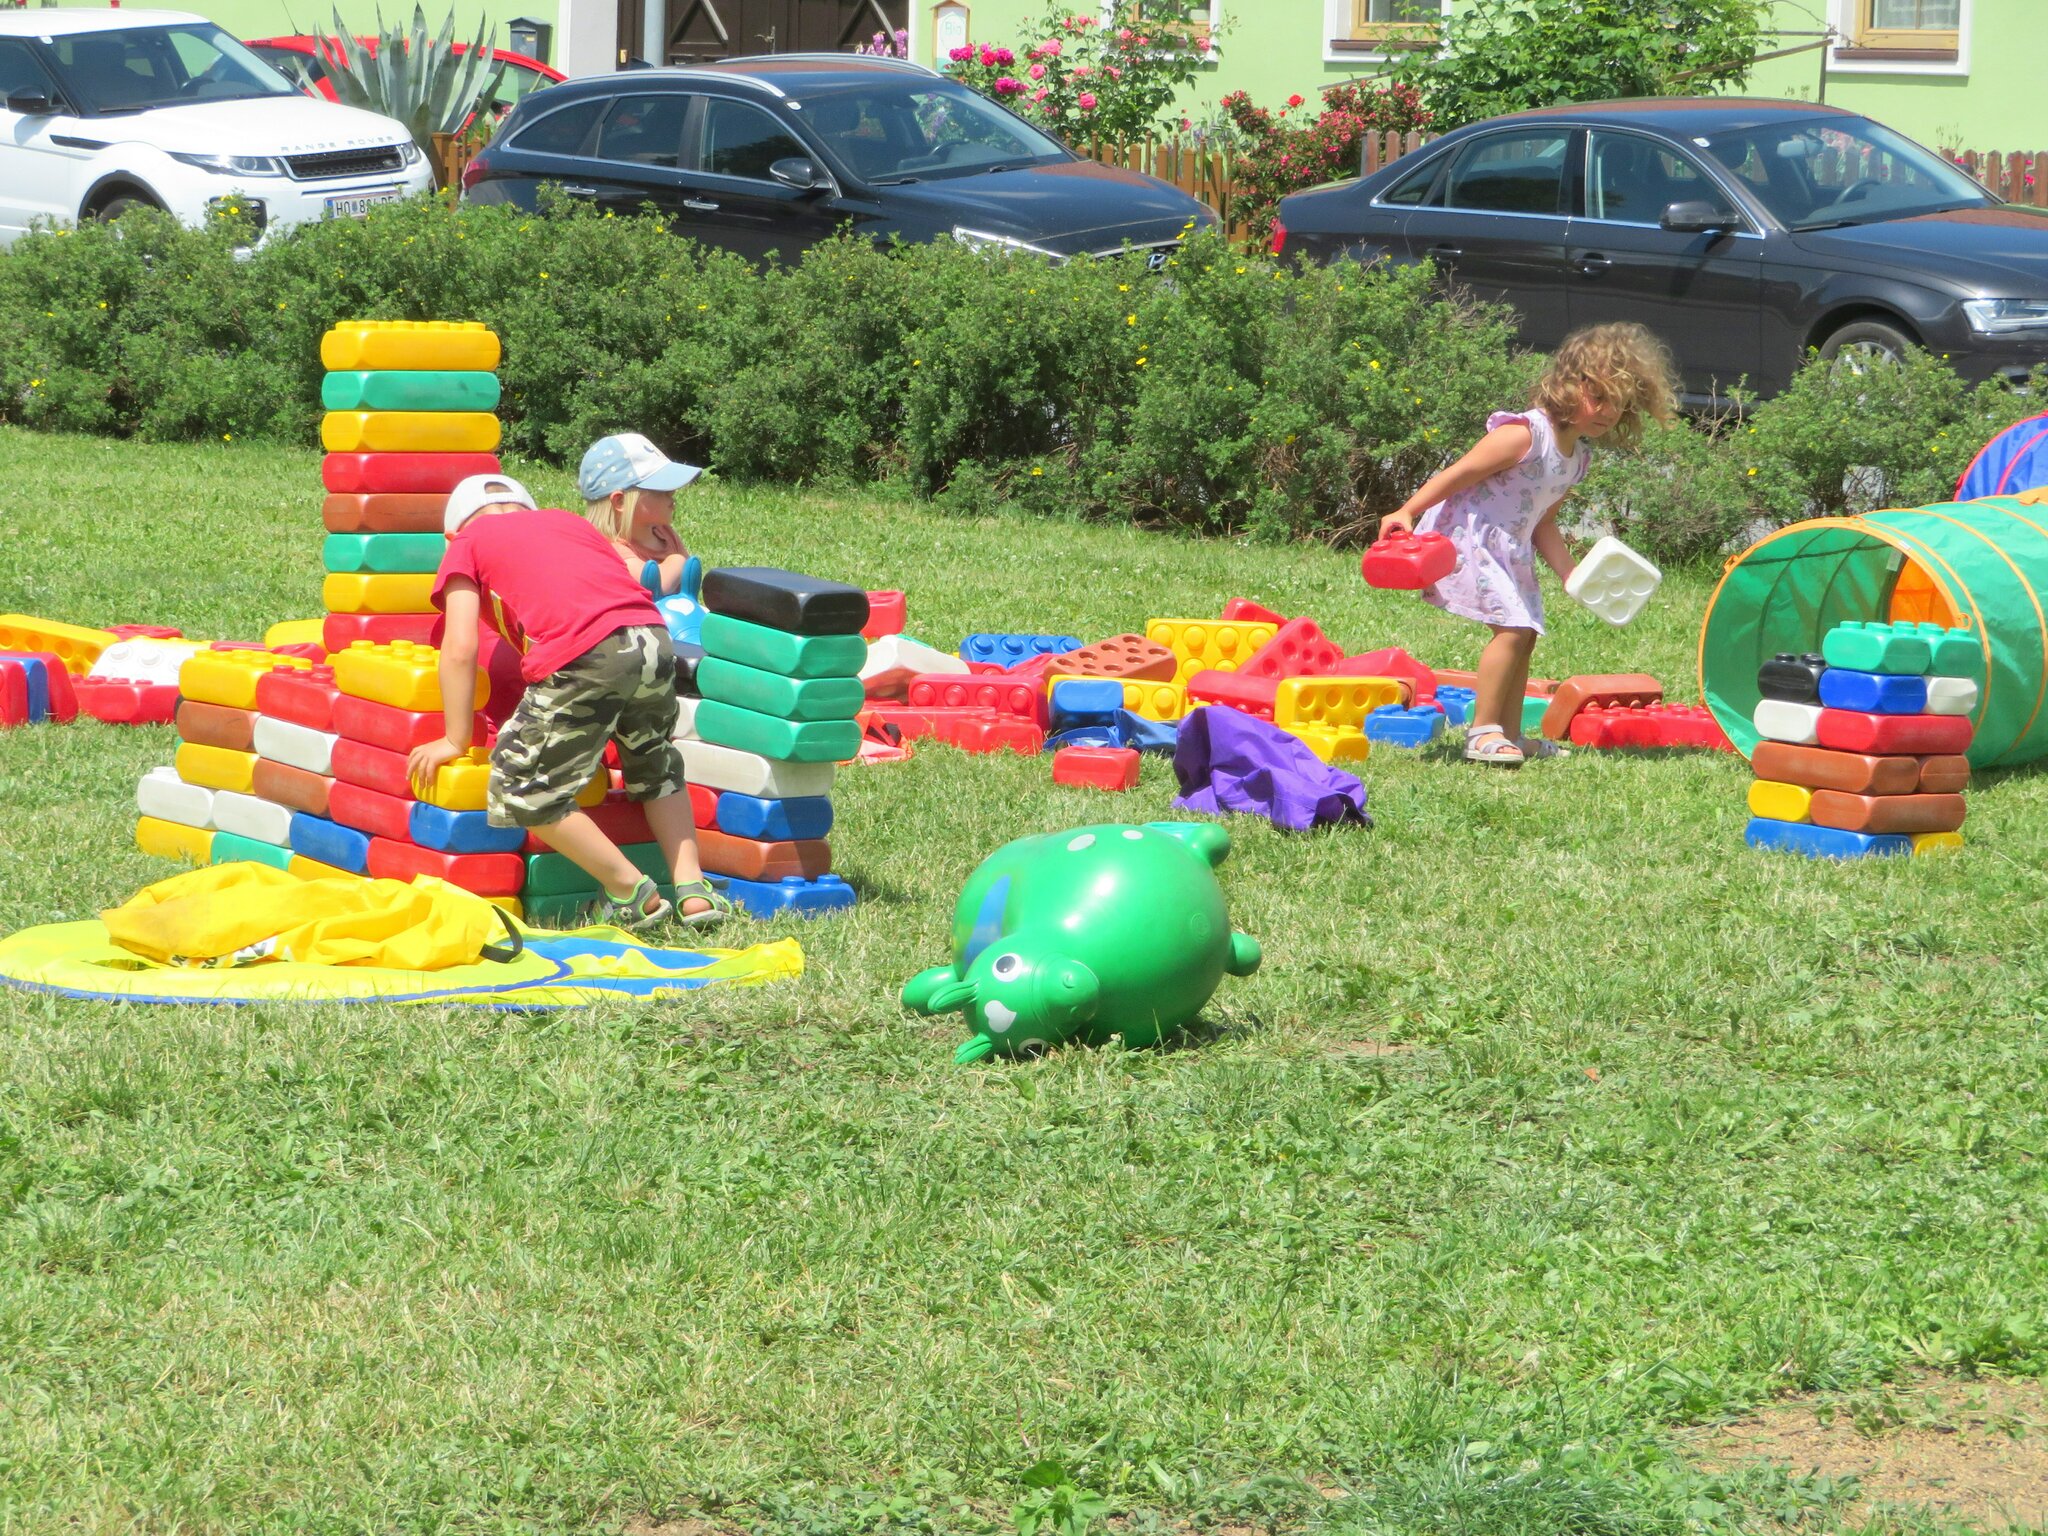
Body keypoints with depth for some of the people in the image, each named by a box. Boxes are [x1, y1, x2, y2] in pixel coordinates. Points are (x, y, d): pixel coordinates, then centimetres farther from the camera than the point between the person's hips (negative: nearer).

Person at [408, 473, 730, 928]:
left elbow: (461, 649, 11)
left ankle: (631, 893, 9)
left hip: (581, 659, -6)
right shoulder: (569, 521, 34)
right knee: (656, 769, 30)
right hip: (654, 640, 6)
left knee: (524, 791, 8)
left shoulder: (468, 542, 21)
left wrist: (455, 740, 17)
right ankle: (694, 891, 23)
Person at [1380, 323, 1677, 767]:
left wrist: (1572, 573, 11)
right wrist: (1406, 514, -22)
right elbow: (1460, 474, -20)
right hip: (1468, 535, -10)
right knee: (1513, 628, -18)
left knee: (1526, 634, 12)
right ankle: (1483, 730, -13)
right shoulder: (1525, 434, -21)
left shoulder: (1578, 457, 8)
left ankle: (1510, 733, 21)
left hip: (1510, 551, 10)